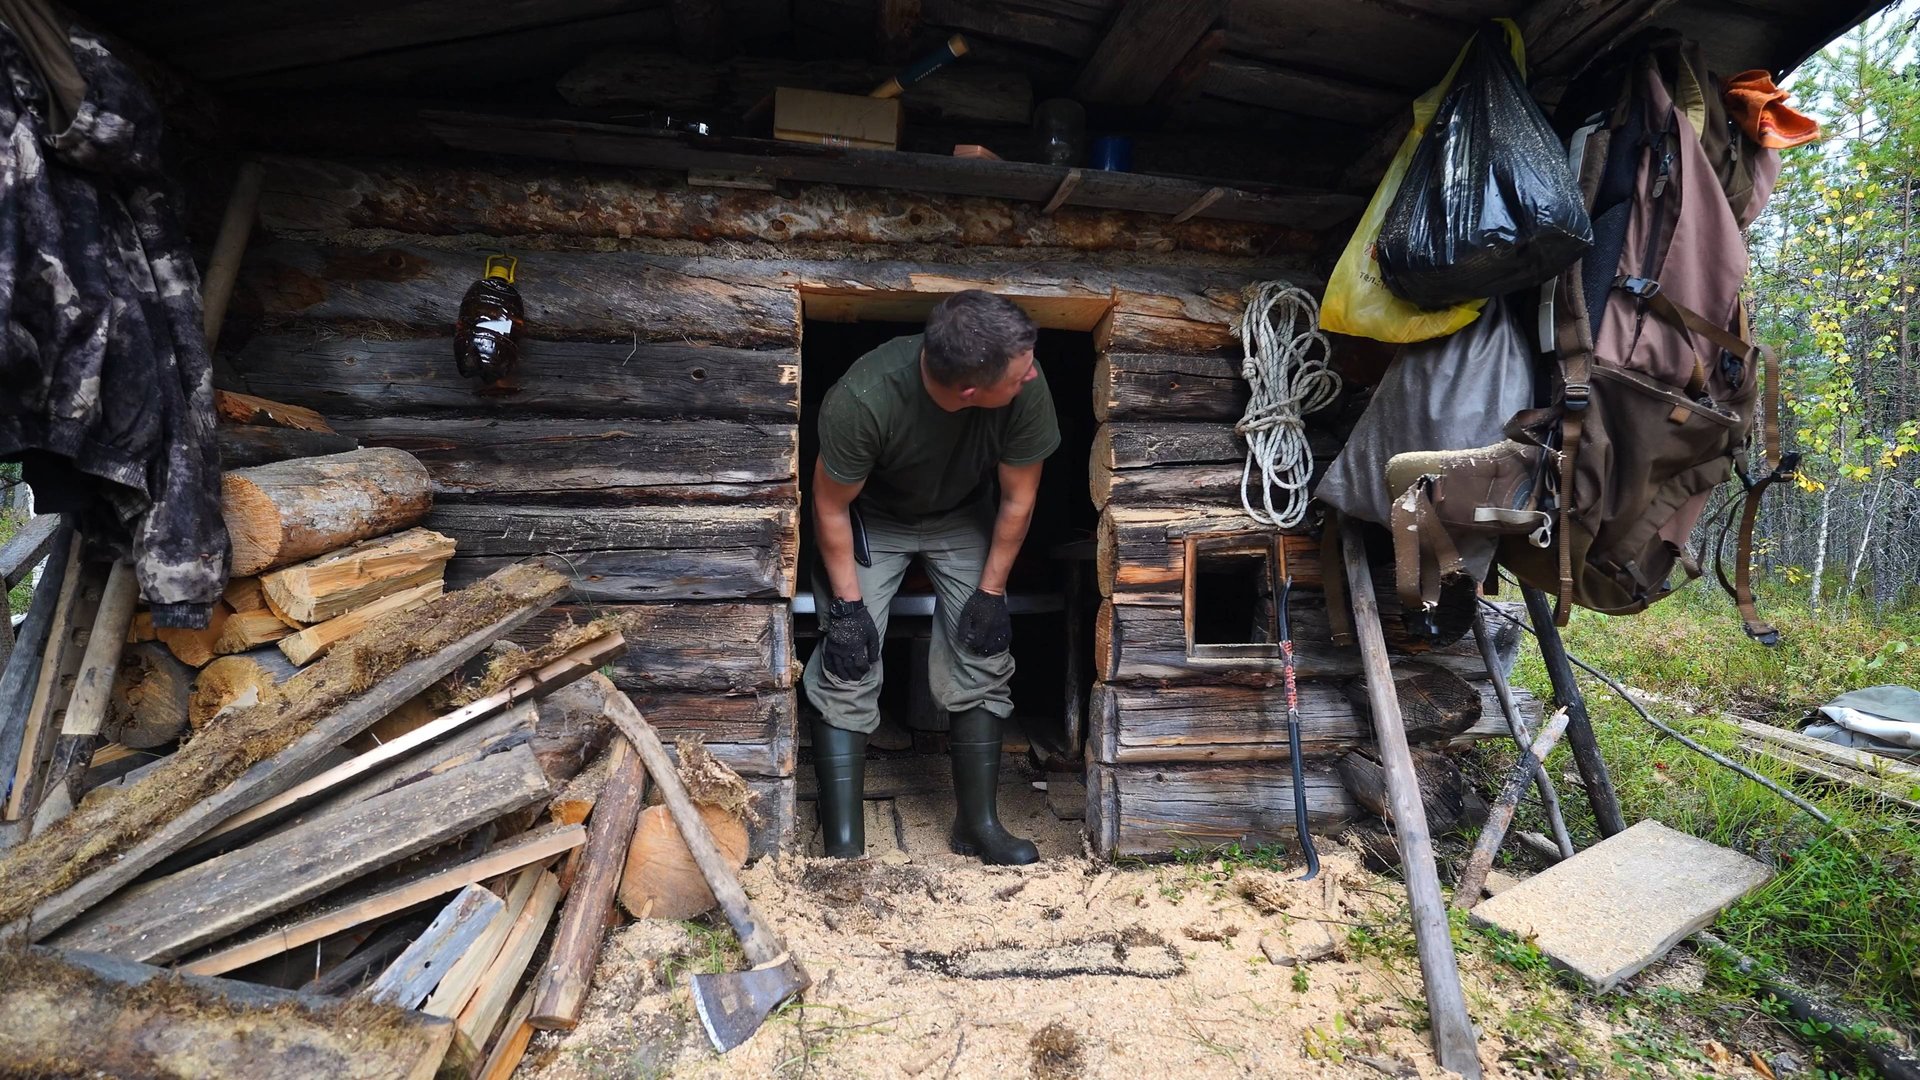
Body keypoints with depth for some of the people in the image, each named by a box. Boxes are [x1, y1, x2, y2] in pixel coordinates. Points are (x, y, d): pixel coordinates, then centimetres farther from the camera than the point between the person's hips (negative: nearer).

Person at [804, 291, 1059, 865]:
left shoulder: (1025, 386, -32)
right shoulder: (861, 400, -39)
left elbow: (1018, 496, -16)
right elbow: (830, 506, -22)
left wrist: (991, 591, -9)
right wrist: (847, 604, -18)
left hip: (964, 516, 3)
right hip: (869, 516, -2)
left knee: (980, 662, -3)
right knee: (847, 671, -10)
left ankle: (978, 823, 14)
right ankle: (842, 844, 0)